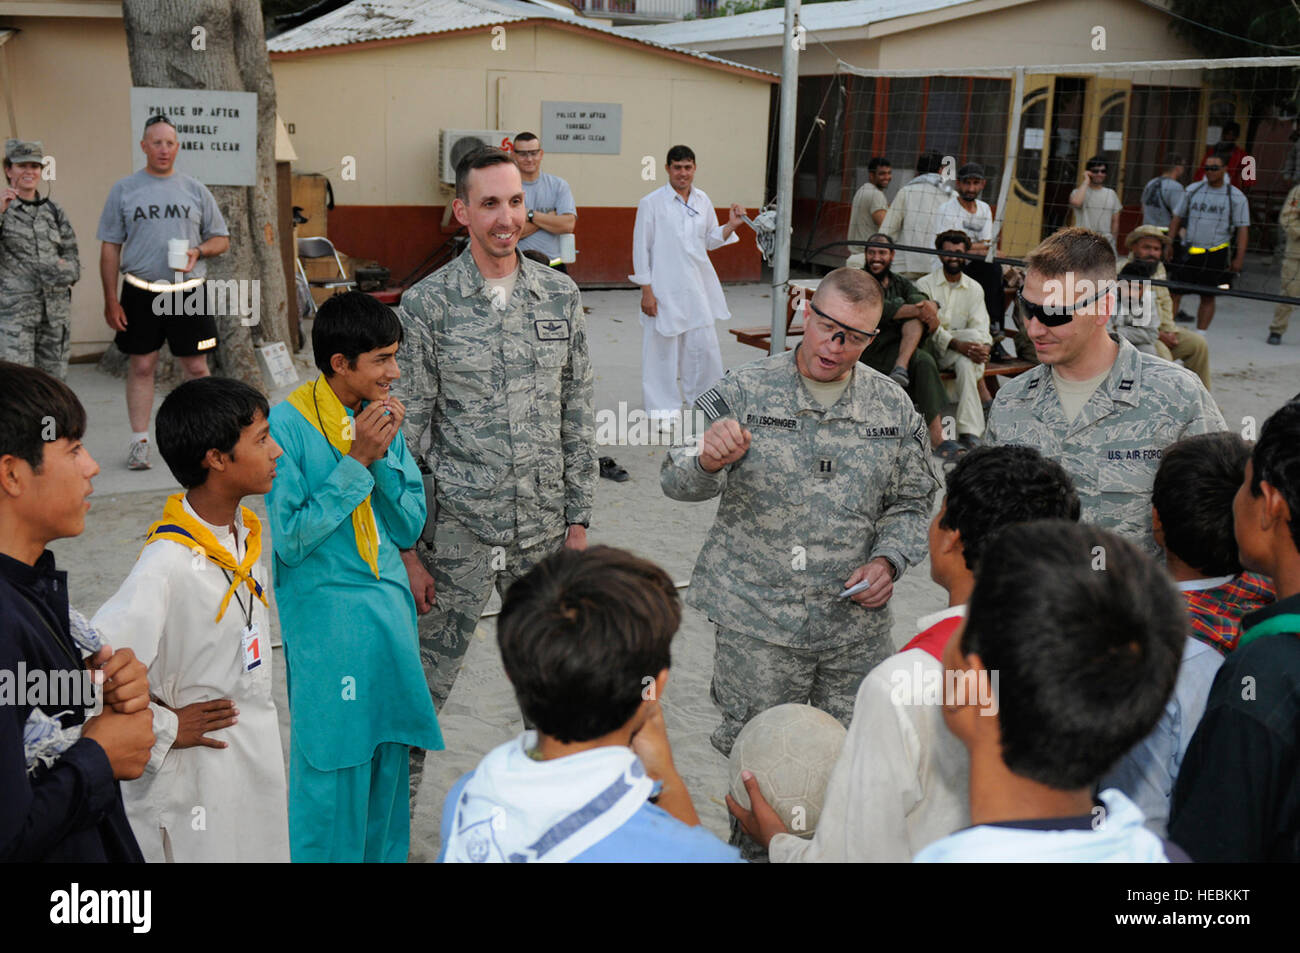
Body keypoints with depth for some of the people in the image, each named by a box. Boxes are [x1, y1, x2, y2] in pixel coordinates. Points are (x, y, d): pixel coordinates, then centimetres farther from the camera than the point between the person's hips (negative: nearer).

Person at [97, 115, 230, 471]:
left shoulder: (195, 189, 8)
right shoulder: (124, 189, 5)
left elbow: (221, 239, 12)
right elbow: (110, 247, 5)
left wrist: (198, 251, -10)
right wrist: (111, 300, -1)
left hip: (189, 292, 1)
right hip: (141, 293, 0)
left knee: (197, 366, 1)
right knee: (141, 365, 3)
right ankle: (139, 441, 12)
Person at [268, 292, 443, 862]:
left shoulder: (383, 414, 5)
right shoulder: (288, 424, -13)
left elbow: (410, 527, 5)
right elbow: (290, 538, -17)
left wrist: (385, 454, -10)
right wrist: (355, 462, -18)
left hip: (389, 603, 6)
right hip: (326, 613, -6)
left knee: (388, 752, 15)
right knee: (333, 760, 4)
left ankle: (385, 853, 32)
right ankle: (326, 855, 24)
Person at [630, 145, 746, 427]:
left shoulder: (703, 201, 9)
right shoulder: (651, 203, -6)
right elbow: (641, 248, -6)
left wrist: (731, 226, -1)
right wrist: (646, 291, -10)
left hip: (697, 285, 4)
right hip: (665, 289, -4)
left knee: (704, 345, 5)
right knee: (663, 347, 2)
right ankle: (664, 407, 13)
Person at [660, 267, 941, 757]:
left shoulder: (894, 407, 5)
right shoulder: (744, 392, -4)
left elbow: (912, 501, 13)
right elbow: (676, 481, -8)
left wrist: (888, 560, -5)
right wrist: (707, 461, -32)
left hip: (857, 621, 3)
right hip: (757, 619, -2)